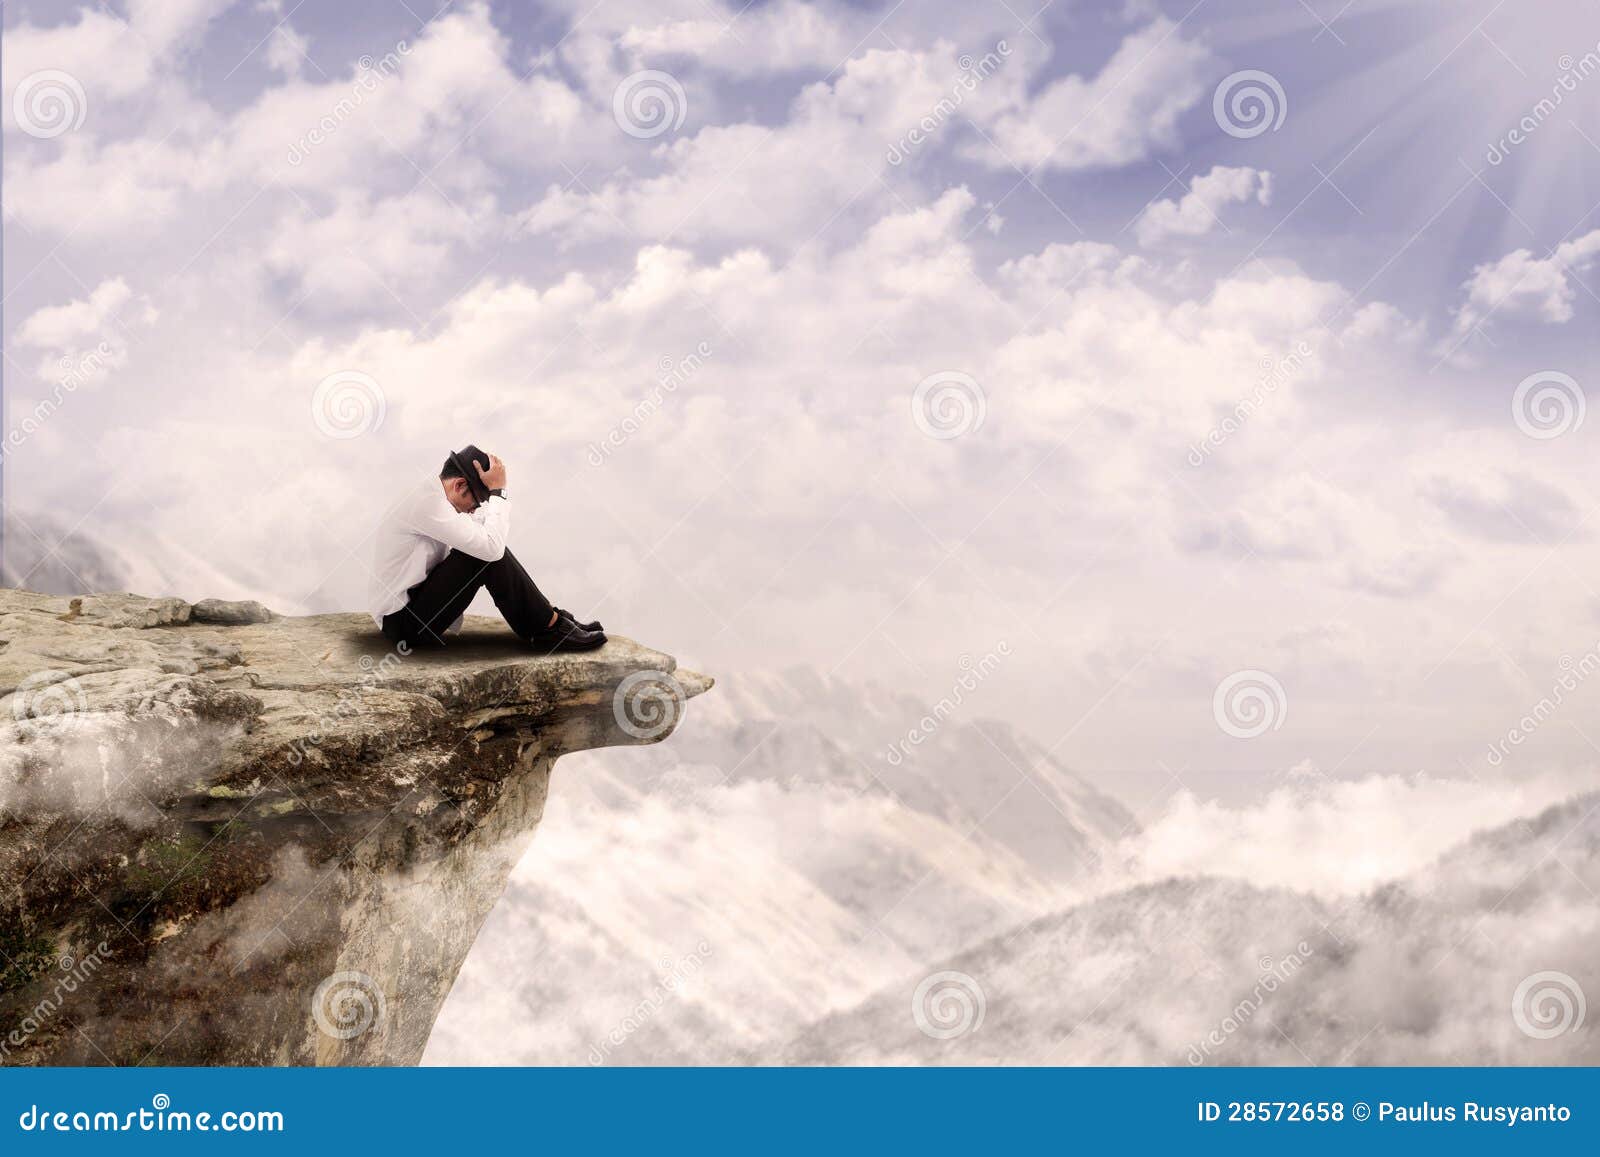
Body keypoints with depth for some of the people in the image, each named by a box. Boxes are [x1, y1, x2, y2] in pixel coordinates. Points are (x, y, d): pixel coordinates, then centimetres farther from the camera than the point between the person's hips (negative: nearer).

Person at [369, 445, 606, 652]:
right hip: (403, 624, -10)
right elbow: (491, 546, -26)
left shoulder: (428, 497, 11)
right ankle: (550, 627, -8)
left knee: (489, 551, 5)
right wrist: (498, 490, -16)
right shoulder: (427, 503, -22)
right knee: (488, 552, -19)